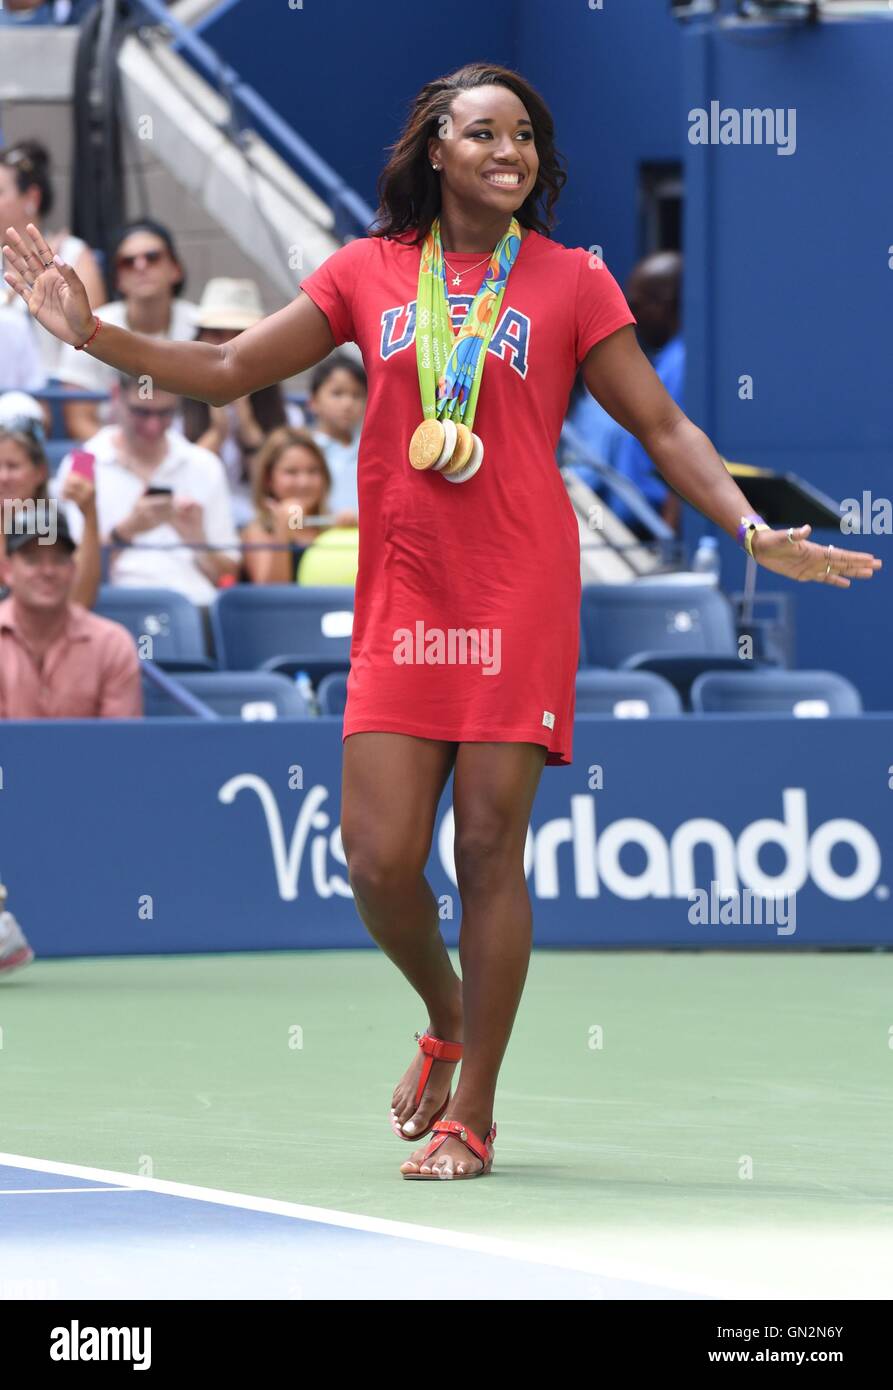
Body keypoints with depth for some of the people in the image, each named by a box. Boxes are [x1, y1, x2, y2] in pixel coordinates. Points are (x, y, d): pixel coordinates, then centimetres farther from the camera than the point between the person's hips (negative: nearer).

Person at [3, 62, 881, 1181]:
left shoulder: (570, 282, 5)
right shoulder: (369, 273, 10)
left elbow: (663, 428, 6)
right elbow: (227, 372, 14)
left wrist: (755, 532, -6)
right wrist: (91, 332, 5)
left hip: (521, 599, -2)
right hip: (400, 601, 2)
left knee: (489, 847, -5)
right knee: (378, 856, -5)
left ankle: (472, 1117, 4)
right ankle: (445, 1019, 27)